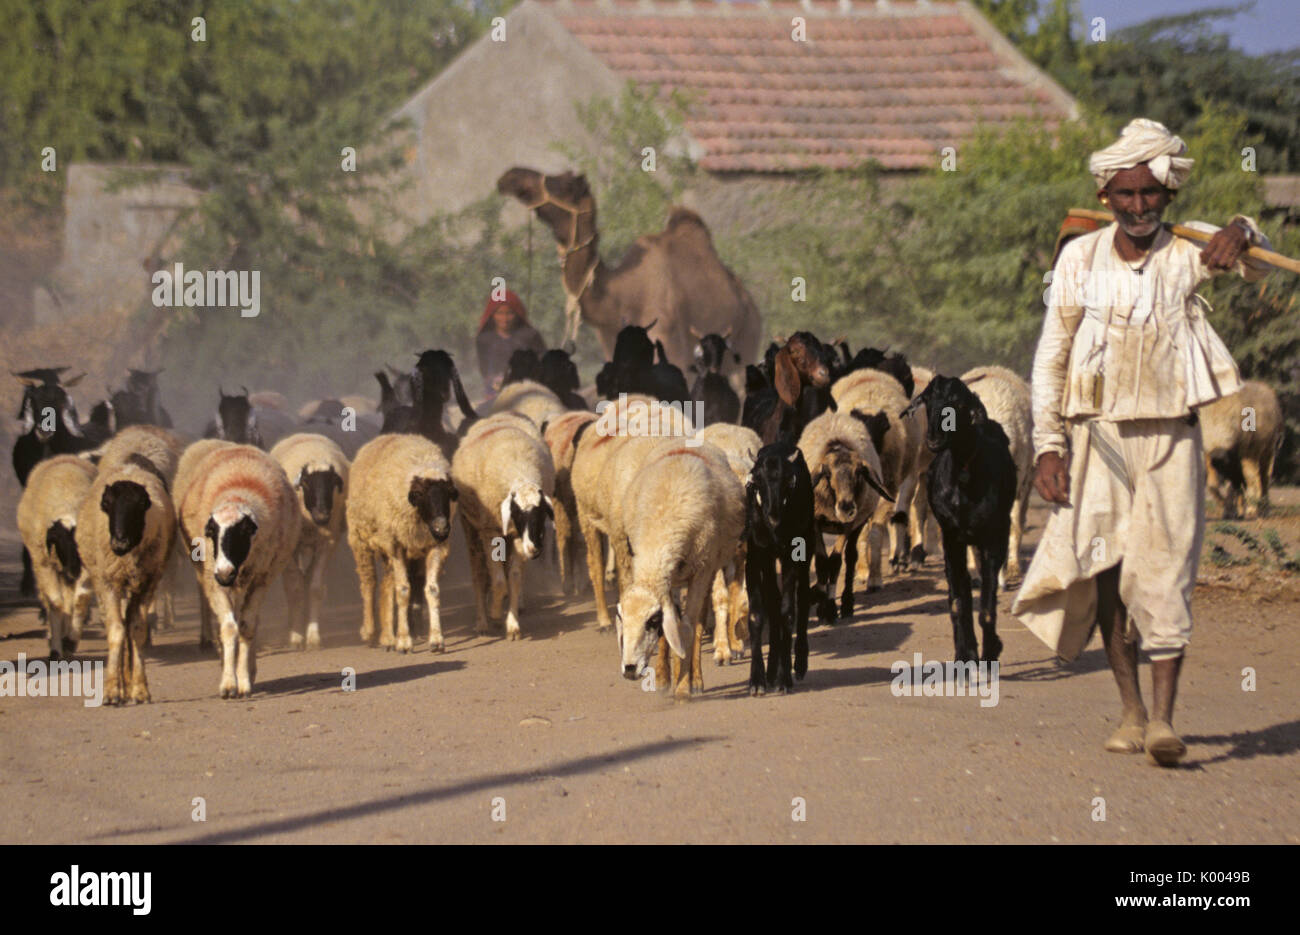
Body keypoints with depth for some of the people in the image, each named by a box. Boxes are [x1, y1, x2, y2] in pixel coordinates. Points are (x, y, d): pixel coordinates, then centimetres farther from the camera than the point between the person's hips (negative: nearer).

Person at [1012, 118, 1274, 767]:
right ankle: (1131, 711, 15)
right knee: (1106, 575, 4)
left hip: (1169, 440, -2)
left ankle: (1163, 719, -11)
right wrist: (1047, 443, 0)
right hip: (1097, 437, 2)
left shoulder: (1188, 252, 1)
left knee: (1164, 574, -9)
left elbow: (1253, 260, -14)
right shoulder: (1079, 258, 3)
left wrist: (1241, 236, -38)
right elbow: (1051, 355, 5)